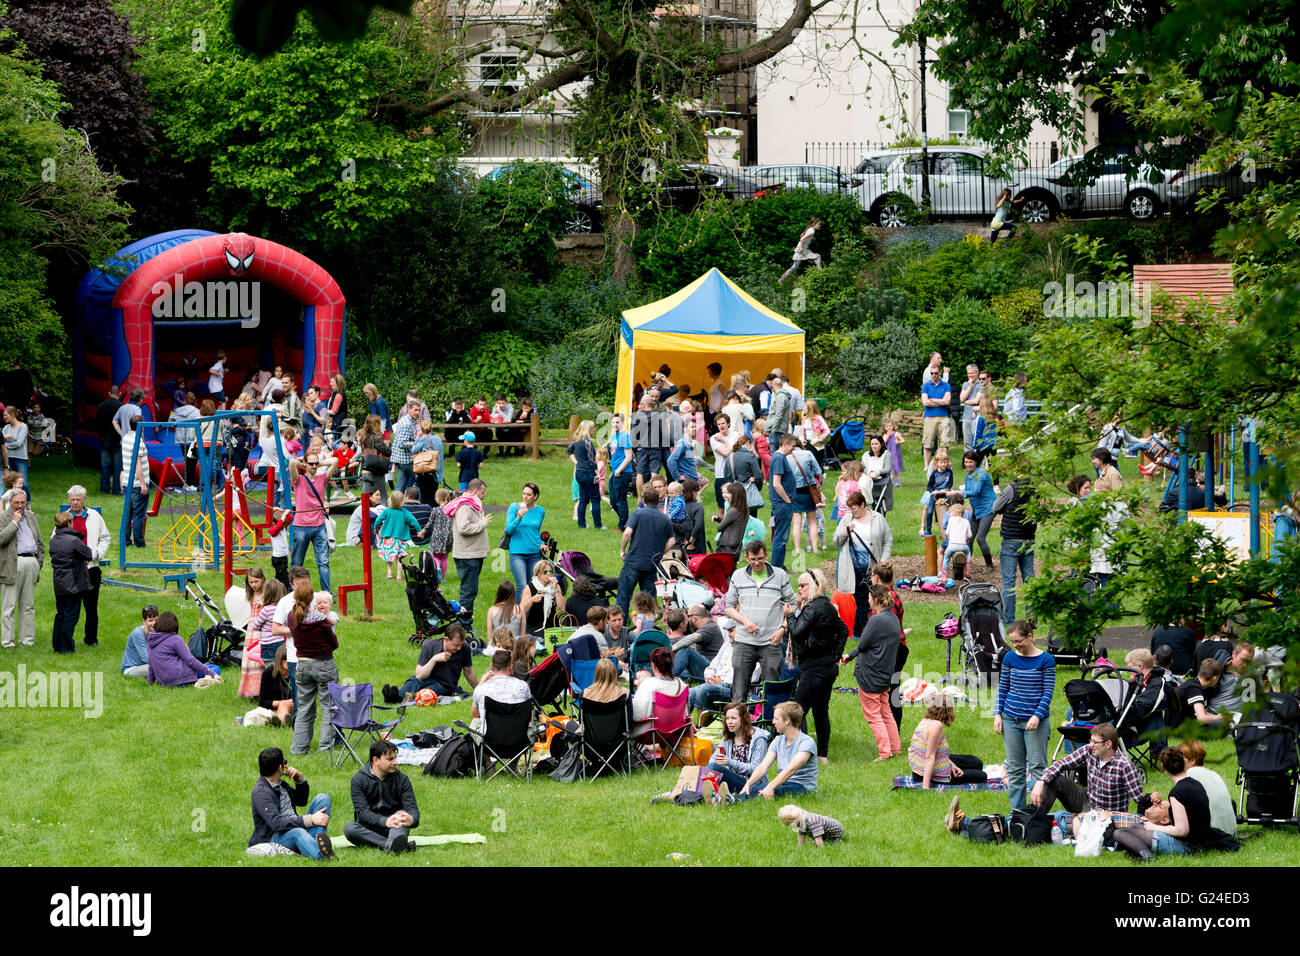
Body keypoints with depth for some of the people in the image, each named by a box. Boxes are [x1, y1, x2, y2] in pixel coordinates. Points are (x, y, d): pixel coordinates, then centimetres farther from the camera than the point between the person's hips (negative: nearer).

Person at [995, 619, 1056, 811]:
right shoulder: (1010, 658, 6)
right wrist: (997, 714, 3)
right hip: (1011, 721, 4)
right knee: (1014, 769, 7)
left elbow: (1048, 692, -6)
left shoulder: (1046, 660, -5)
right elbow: (1003, 688, 12)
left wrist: (1037, 716, -16)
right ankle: (1016, 812, 13)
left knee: (1037, 767, -4)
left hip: (1036, 721, -4)